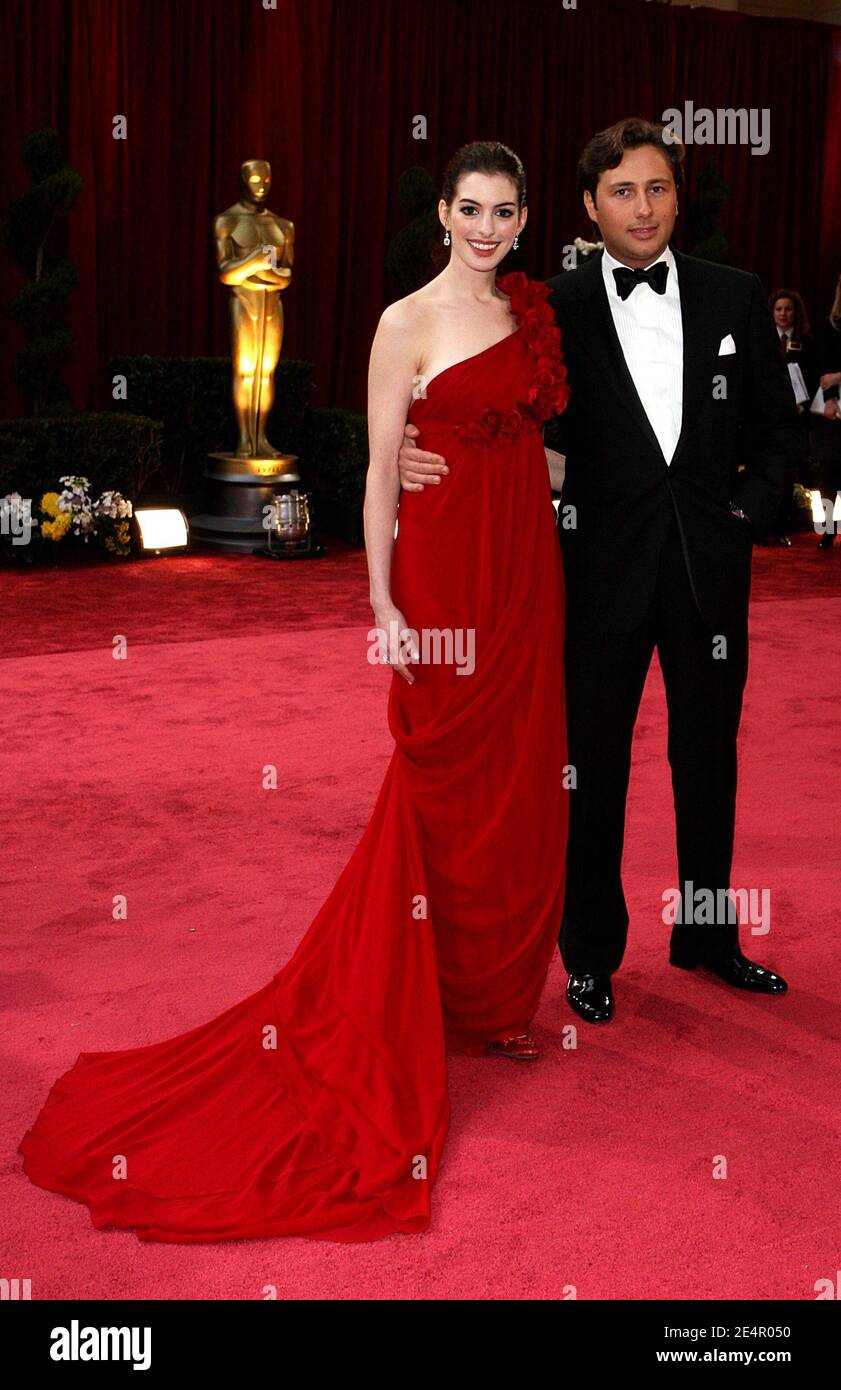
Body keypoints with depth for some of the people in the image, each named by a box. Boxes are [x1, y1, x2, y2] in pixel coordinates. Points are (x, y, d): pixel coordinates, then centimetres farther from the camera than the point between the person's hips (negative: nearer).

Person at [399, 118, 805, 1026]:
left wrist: (745, 512, -2)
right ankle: (591, 952, 24)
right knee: (594, 765, 8)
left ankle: (707, 935, 33)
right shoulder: (555, 309, -3)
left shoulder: (734, 297, 4)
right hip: (605, 569, -2)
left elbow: (779, 429, 11)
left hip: (709, 567, 2)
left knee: (708, 760, 15)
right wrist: (418, 453, -21)